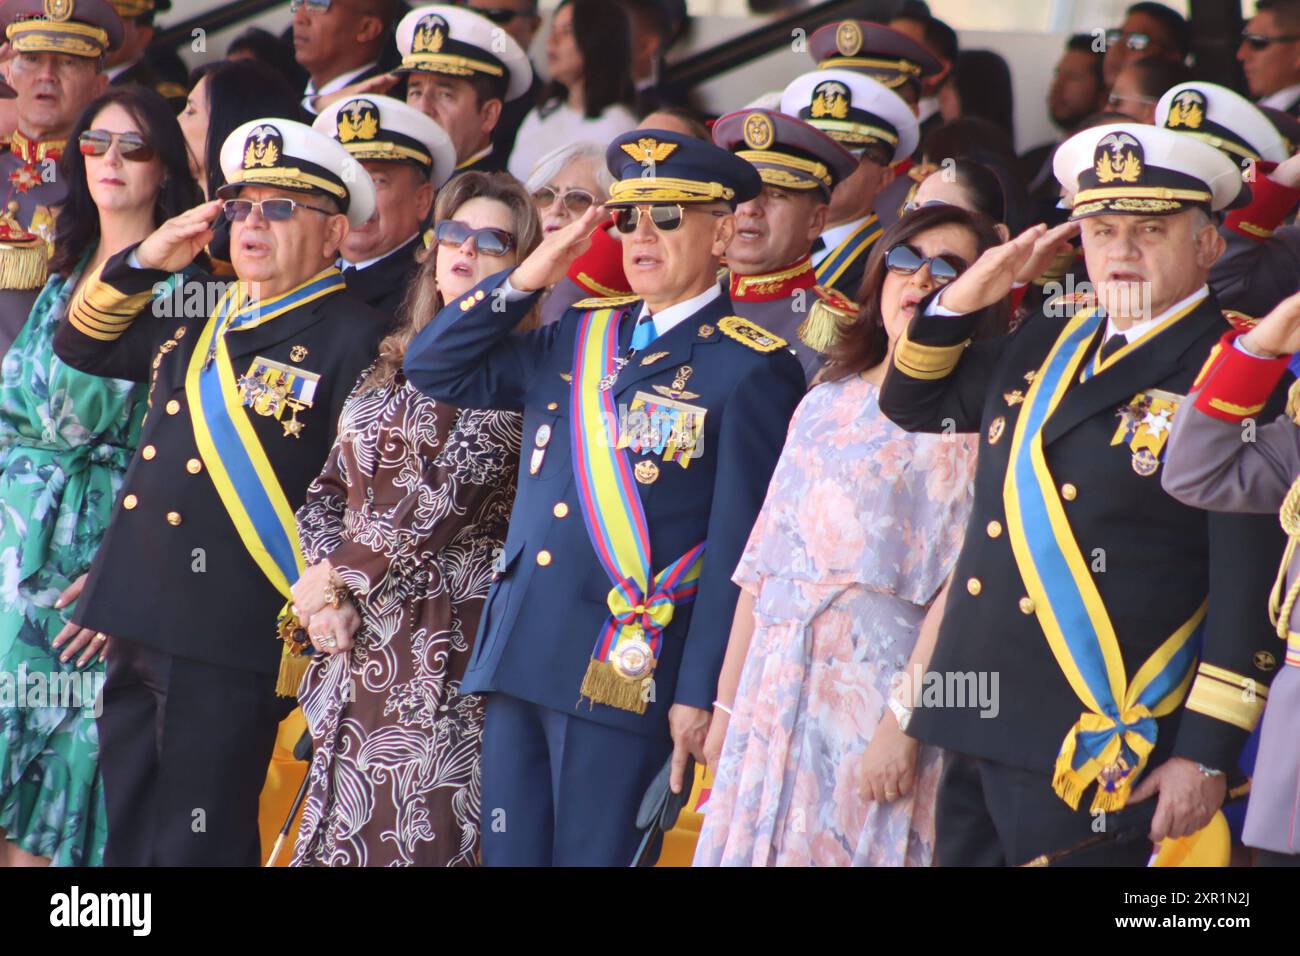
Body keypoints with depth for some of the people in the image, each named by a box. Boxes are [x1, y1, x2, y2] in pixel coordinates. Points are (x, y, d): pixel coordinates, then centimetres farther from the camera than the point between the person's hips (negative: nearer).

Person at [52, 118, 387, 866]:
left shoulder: (355, 341, -7)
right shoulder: (199, 318, 16)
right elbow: (82, 346, 27)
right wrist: (142, 261, 11)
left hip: (234, 645, -7)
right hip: (140, 626, 7)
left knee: (198, 846, -3)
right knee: (130, 841, 11)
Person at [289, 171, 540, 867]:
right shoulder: (391, 365, 17)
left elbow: (452, 490, -14)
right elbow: (328, 490, 14)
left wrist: (342, 573, -7)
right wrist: (328, 593, -3)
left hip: (446, 637, -7)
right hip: (359, 633, 7)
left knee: (416, 831, -9)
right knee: (341, 831, 6)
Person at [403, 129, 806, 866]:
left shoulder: (752, 368, -4)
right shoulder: (578, 336, 16)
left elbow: (740, 548, -9)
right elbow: (435, 369, 20)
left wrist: (701, 695, -13)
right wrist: (524, 281, 7)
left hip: (625, 671, -6)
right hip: (520, 661, 6)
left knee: (589, 855, -4)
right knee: (510, 854, 7)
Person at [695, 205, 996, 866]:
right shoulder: (825, 405, 15)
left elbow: (956, 587, -13)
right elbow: (764, 566, 15)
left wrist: (901, 727, -21)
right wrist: (726, 706, 13)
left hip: (876, 688, -6)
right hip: (777, 697, 6)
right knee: (757, 847, 4)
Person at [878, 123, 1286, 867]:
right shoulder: (1049, 345, 14)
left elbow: (1251, 588, -12)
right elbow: (914, 402, 27)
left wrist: (1207, 753, -15)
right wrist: (966, 297, 9)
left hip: (1105, 753, -7)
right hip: (978, 738, 7)